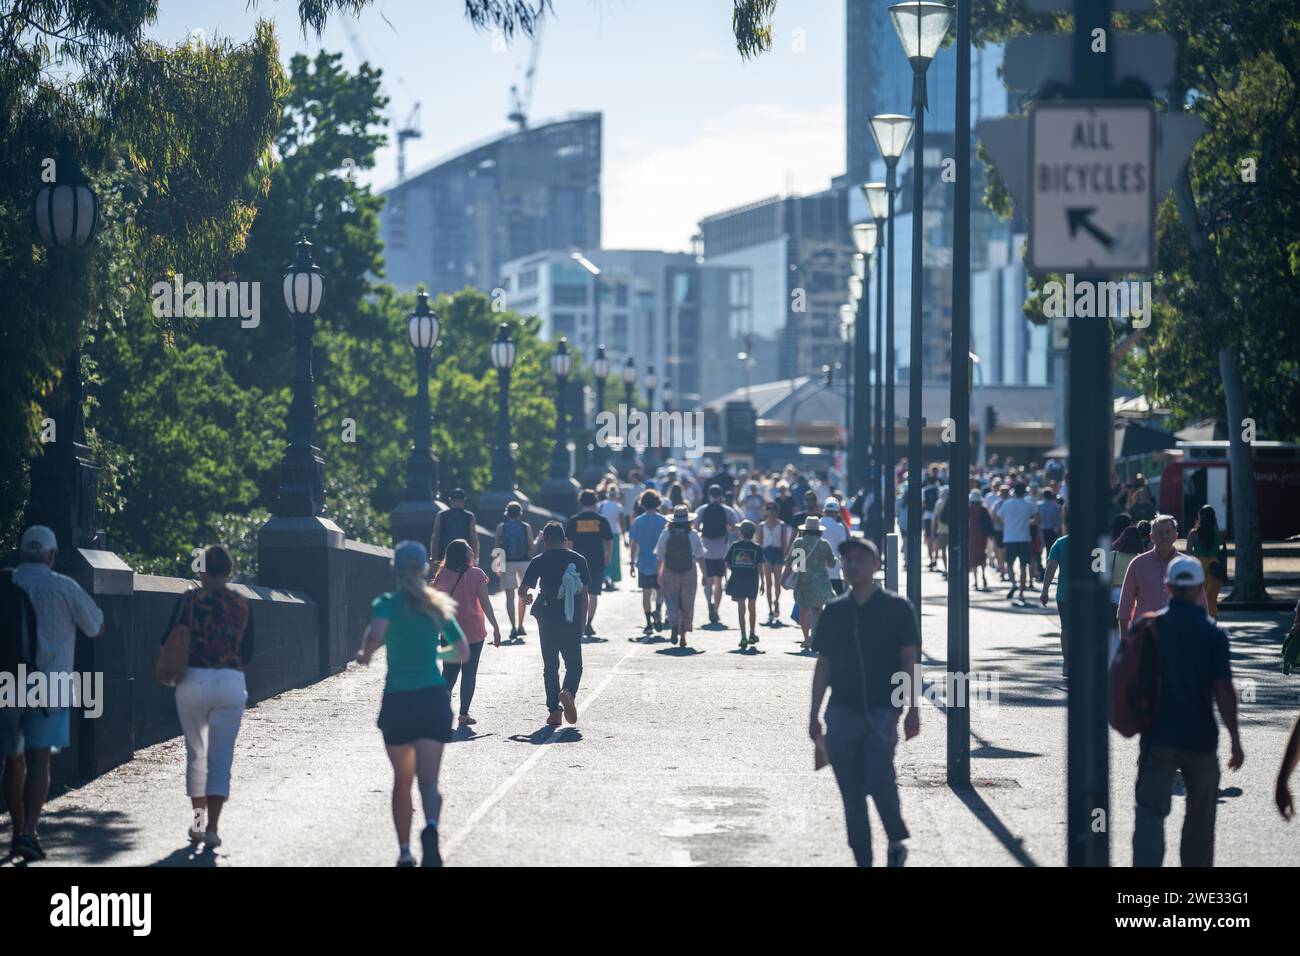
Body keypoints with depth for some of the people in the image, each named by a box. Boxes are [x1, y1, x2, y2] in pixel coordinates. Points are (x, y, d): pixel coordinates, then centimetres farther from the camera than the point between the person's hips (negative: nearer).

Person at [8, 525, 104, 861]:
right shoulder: (64, 587, -4)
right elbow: (96, 628, 8)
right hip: (48, 684, -3)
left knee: (14, 759, 13)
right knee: (38, 759, -7)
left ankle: (19, 830, 17)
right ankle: (28, 832, -18)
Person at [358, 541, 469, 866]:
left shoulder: (388, 603, -3)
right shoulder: (438, 606, 8)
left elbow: (376, 633, -23)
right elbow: (463, 653, 13)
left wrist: (365, 654, -2)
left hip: (397, 702, -1)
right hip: (433, 698, 1)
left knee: (402, 781, 16)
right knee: (428, 780, -6)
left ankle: (404, 852, 22)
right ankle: (431, 828, -37)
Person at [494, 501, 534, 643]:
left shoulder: (501, 527, 2)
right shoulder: (526, 527, 0)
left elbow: (496, 549, 1)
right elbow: (531, 547, 0)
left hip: (507, 563, -1)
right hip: (523, 562, 1)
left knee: (510, 596, -1)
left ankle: (513, 627, -8)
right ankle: (520, 625, 18)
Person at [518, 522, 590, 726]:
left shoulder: (539, 562, 0)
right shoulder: (578, 560, 3)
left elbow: (522, 590, 0)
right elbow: (585, 594, 2)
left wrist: (525, 598, 24)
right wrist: (582, 622, 8)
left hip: (547, 620, 0)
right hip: (572, 621, 0)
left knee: (550, 666, 11)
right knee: (574, 664, 9)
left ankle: (554, 710, 7)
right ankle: (568, 691, -21)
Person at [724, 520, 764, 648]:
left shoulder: (734, 546, -2)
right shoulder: (757, 548, -4)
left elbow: (727, 563, -1)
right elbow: (760, 566, -6)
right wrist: (762, 582, 0)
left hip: (737, 580, 0)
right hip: (752, 581, 0)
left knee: (741, 608, 0)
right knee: (752, 606, 17)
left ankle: (743, 636, -9)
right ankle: (752, 634, 26)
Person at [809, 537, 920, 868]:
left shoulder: (897, 607, 1)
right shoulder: (833, 612, 10)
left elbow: (910, 661, -1)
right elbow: (823, 665, 13)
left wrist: (913, 710, -8)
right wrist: (814, 715, 11)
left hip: (882, 710, -4)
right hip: (841, 712, 4)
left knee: (879, 781, -15)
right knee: (851, 791, 3)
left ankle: (897, 840, 11)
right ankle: (862, 860, 10)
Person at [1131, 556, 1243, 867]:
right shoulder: (1212, 633, -6)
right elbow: (1223, 689, -10)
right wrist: (1235, 739, -6)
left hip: (1158, 735, 0)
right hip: (1201, 737, 0)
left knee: (1150, 811, -5)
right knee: (1200, 816, 17)